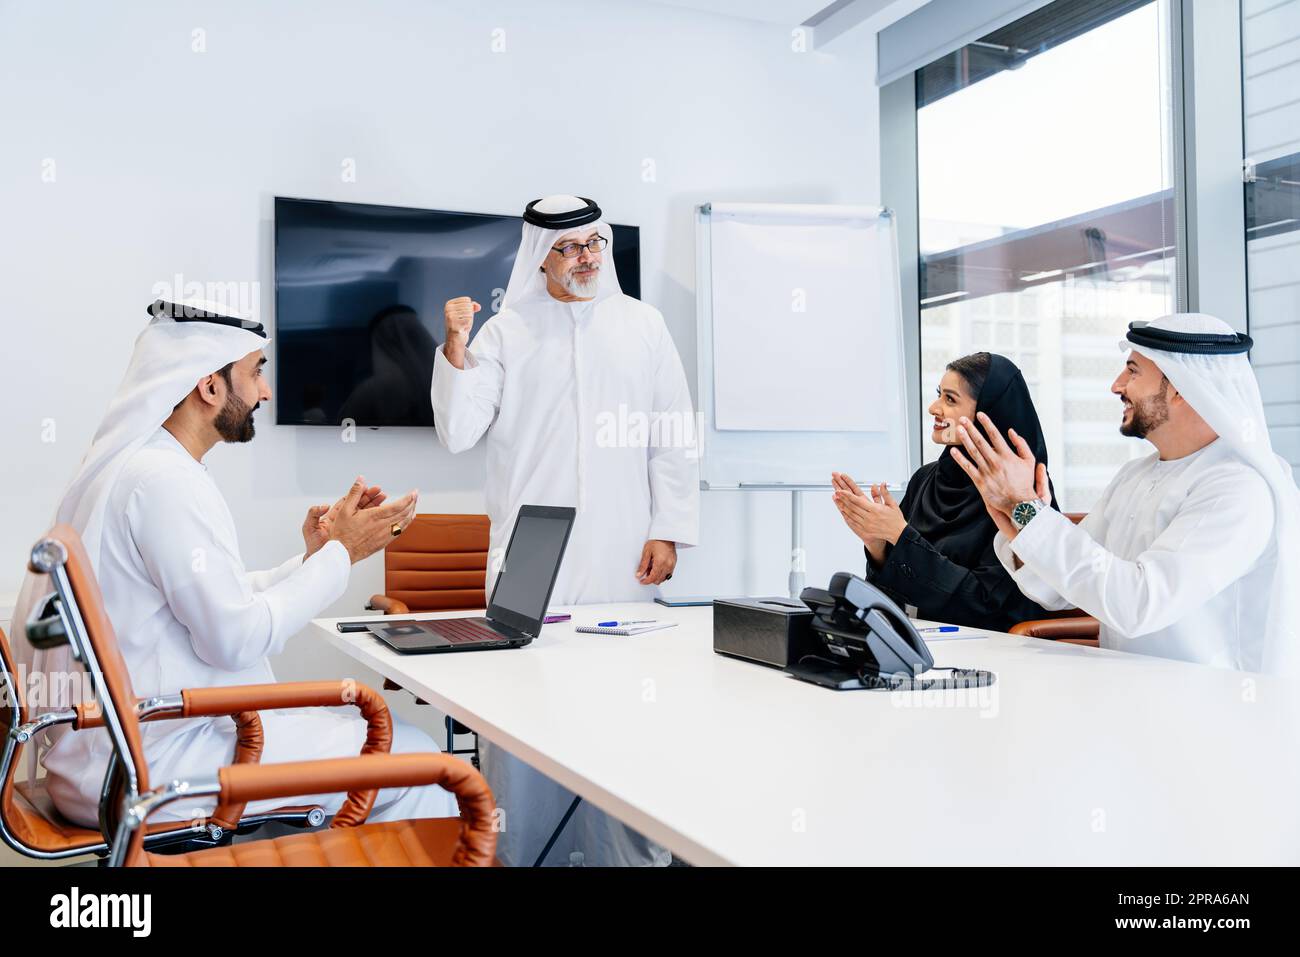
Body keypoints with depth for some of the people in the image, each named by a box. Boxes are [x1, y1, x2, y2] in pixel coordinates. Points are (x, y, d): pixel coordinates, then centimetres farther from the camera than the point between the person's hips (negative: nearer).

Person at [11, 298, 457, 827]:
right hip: (147, 768, -10)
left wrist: (312, 557, 8)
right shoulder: (164, 479, -19)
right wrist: (342, 553, -11)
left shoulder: (131, 466, 13)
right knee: (411, 755, -7)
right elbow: (235, 639, -21)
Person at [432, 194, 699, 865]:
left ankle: (632, 852, 16)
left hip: (623, 558, 1)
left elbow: (673, 438, 10)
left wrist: (668, 530, 3)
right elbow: (458, 433, 2)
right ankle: (518, 850, 13)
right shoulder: (506, 331, 8)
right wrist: (456, 350, -10)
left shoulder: (642, 325, 12)